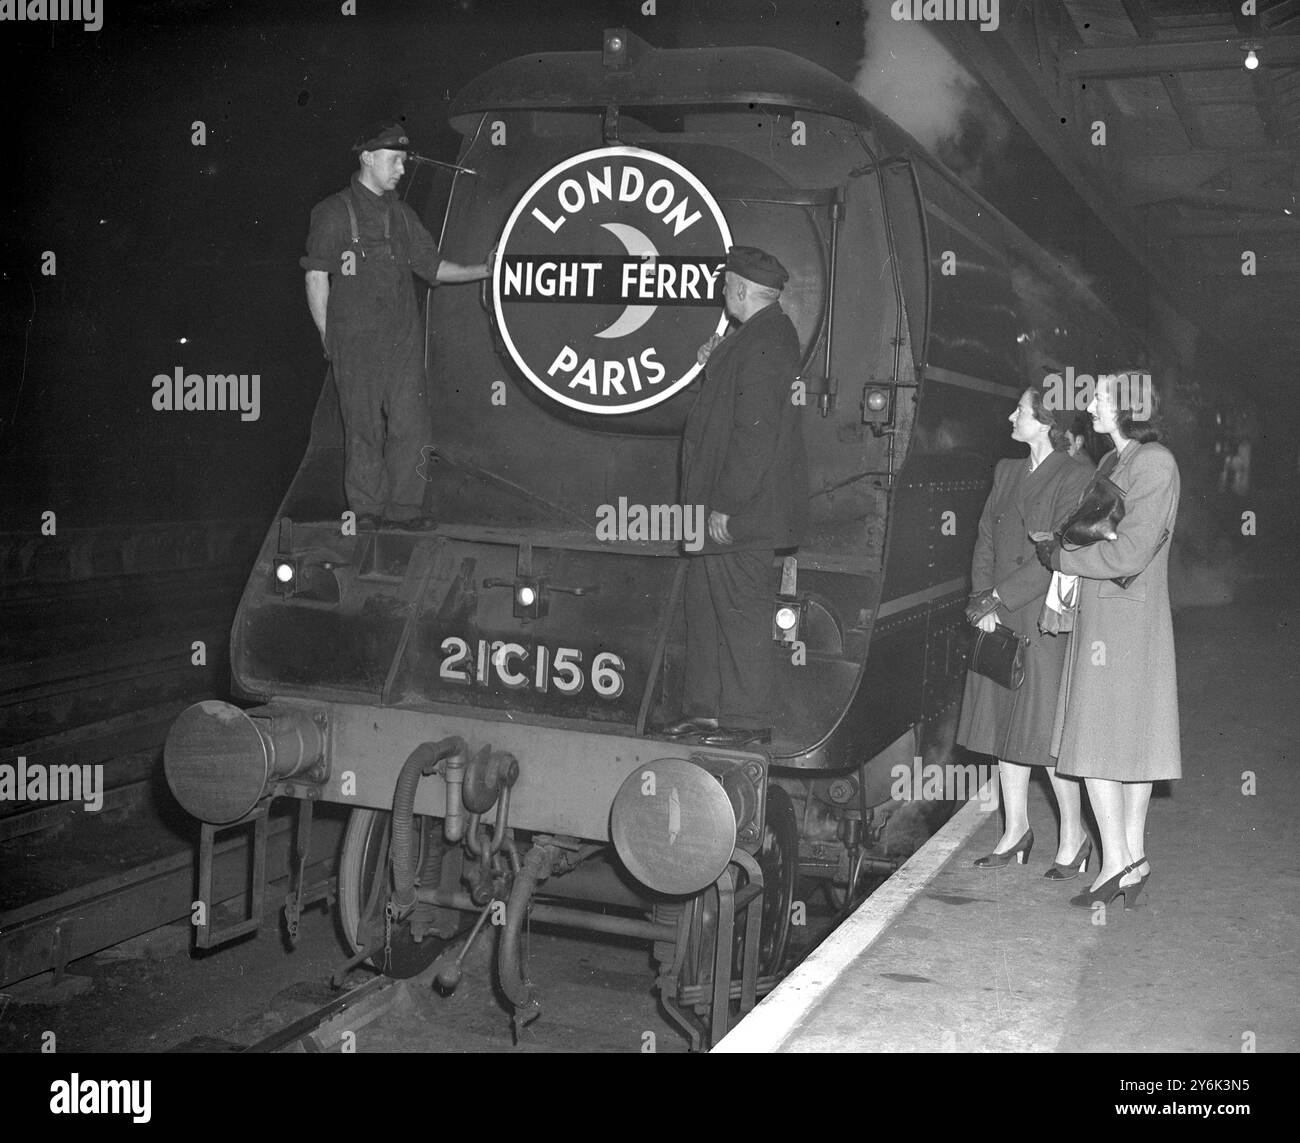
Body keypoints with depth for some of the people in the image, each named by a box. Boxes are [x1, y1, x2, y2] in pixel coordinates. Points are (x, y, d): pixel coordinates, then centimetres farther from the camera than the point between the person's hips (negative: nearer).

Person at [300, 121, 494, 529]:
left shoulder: (402, 214, 17)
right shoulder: (334, 212, 0)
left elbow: (431, 265, 19)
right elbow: (316, 276, -1)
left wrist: (482, 271, 7)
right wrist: (327, 337, -3)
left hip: (404, 340, 5)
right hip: (357, 341, -5)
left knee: (411, 424, 1)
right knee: (364, 429, -1)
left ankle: (403, 507, 10)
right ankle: (366, 510, 9)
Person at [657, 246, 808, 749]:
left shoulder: (762, 344, -19)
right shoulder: (767, 334, 14)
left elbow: (755, 434, -24)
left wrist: (725, 506, -22)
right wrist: (715, 365, 11)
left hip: (742, 511, -11)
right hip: (721, 503, 11)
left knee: (742, 611, -3)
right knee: (705, 604, 15)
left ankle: (748, 721, 7)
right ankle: (706, 709, 24)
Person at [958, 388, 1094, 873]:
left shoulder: (1074, 479, -9)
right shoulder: (1006, 472, 14)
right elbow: (985, 542, 10)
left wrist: (995, 597, -16)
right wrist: (984, 604, -3)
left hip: (1046, 623, -7)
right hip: (999, 623, 7)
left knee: (1046, 731, -2)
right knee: (1004, 725, 11)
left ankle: (1073, 836, 14)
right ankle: (1015, 830, 24)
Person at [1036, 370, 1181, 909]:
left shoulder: (1154, 463, -13)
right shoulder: (1111, 462, 15)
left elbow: (1128, 554, -19)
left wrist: (1059, 556, -10)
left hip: (1126, 616, -9)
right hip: (1098, 615, 9)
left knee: (1096, 740, -6)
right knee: (1130, 740, 11)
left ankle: (1117, 861, 0)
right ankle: (1133, 855, 17)